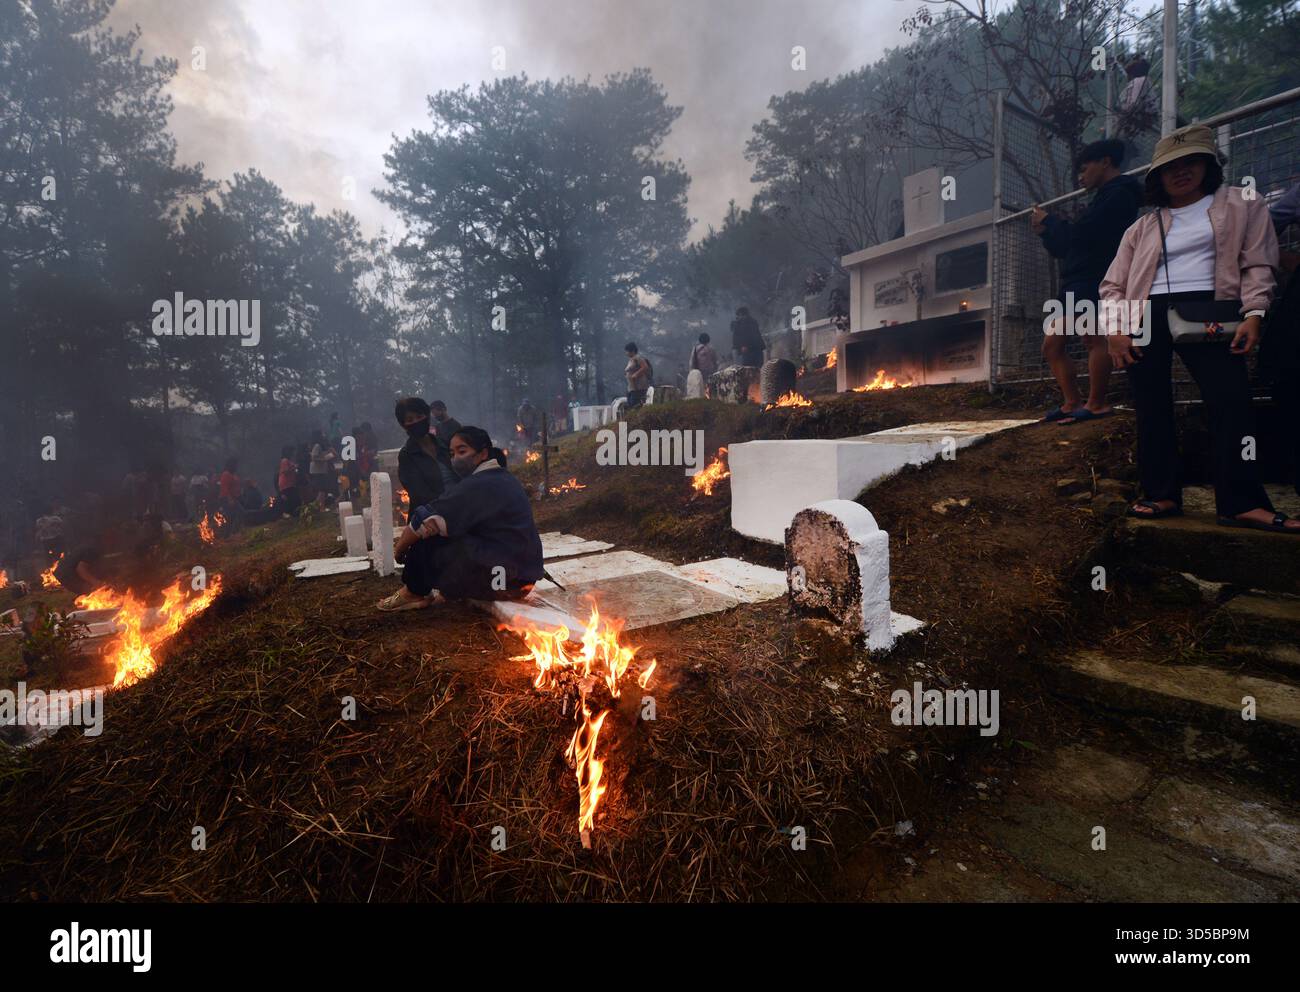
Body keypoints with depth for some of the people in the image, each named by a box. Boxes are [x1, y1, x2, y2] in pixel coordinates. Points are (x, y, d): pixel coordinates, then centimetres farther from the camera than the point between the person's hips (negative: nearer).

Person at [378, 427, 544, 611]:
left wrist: (399, 549, 4)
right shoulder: (501, 478, 13)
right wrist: (433, 523, -15)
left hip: (506, 580, -10)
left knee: (426, 542, -5)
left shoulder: (478, 485, -18)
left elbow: (424, 521, -13)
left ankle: (413, 593, 14)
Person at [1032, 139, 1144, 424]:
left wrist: (1048, 220, 1)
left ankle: (1096, 404, -21)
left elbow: (1078, 235, -14)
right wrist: (1045, 231, 11)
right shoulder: (1106, 198, 28)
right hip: (1076, 283, 11)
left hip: (1094, 281, -10)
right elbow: (1063, 248, 26)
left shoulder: (1119, 194, -3)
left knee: (1092, 337, -20)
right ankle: (1072, 403, 7)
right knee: (1052, 346, 7)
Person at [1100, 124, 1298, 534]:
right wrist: (1115, 328, -4)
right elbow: (1113, 284, 13)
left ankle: (1240, 502, -12)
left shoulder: (1242, 205, 16)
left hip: (1206, 311, -1)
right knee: (1152, 407, -1)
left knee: (1231, 399, -14)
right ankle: (1162, 494, 7)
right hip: (1148, 316, 2)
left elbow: (1257, 263, 7)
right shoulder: (1142, 228, 19)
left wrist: (1252, 313, -9)